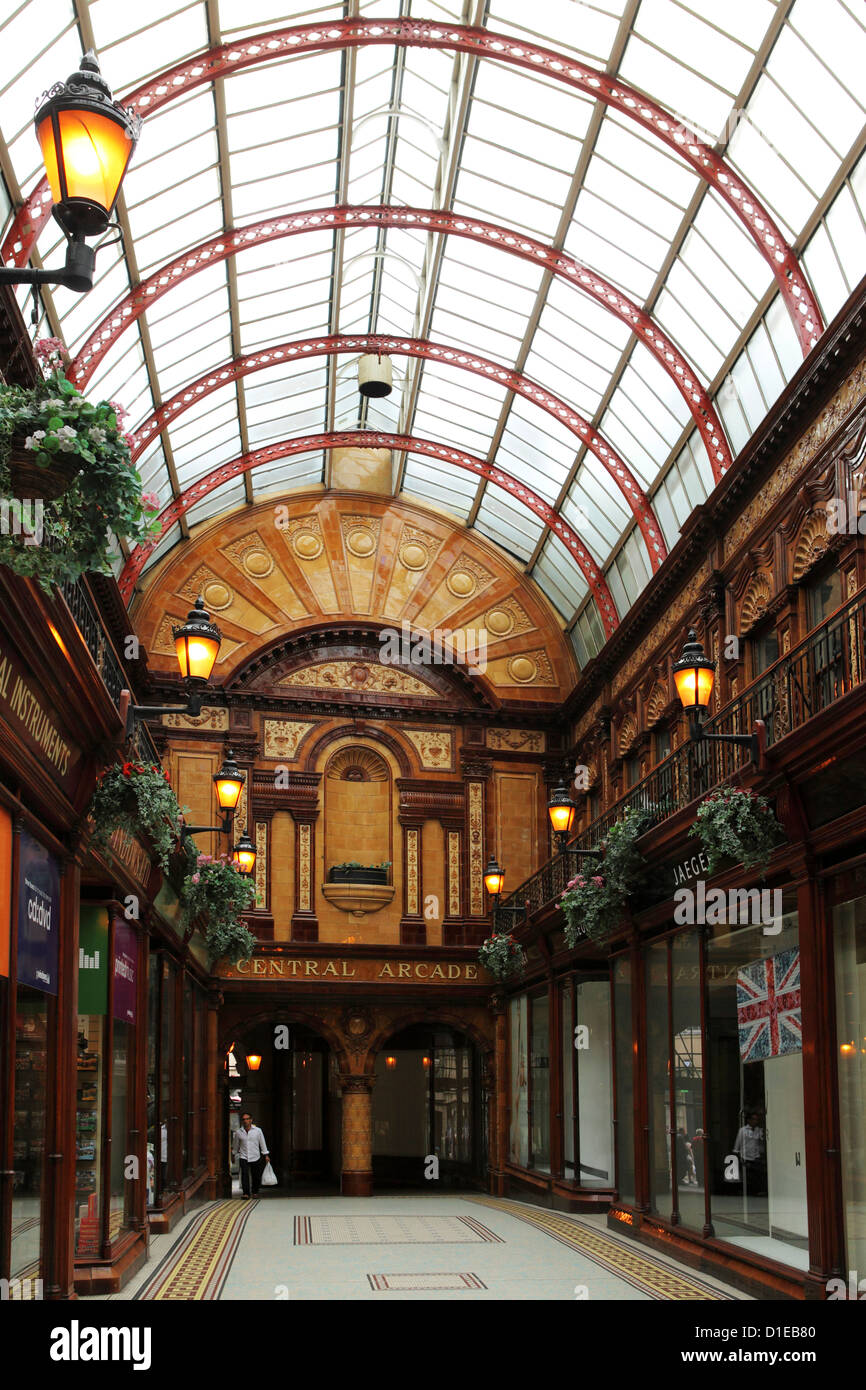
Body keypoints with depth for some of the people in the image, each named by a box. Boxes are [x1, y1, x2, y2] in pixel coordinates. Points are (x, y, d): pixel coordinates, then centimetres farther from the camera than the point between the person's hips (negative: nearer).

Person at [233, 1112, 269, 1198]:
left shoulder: (257, 1131, 0)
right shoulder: (238, 1132, 1)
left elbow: (262, 1143, 5)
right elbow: (236, 1145, 15)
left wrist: (266, 1155, 4)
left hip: (255, 1158, 1)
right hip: (243, 1157, -1)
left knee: (256, 1176, 5)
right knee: (244, 1174, -18)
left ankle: (255, 1192, 27)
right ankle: (246, 1193, -15)